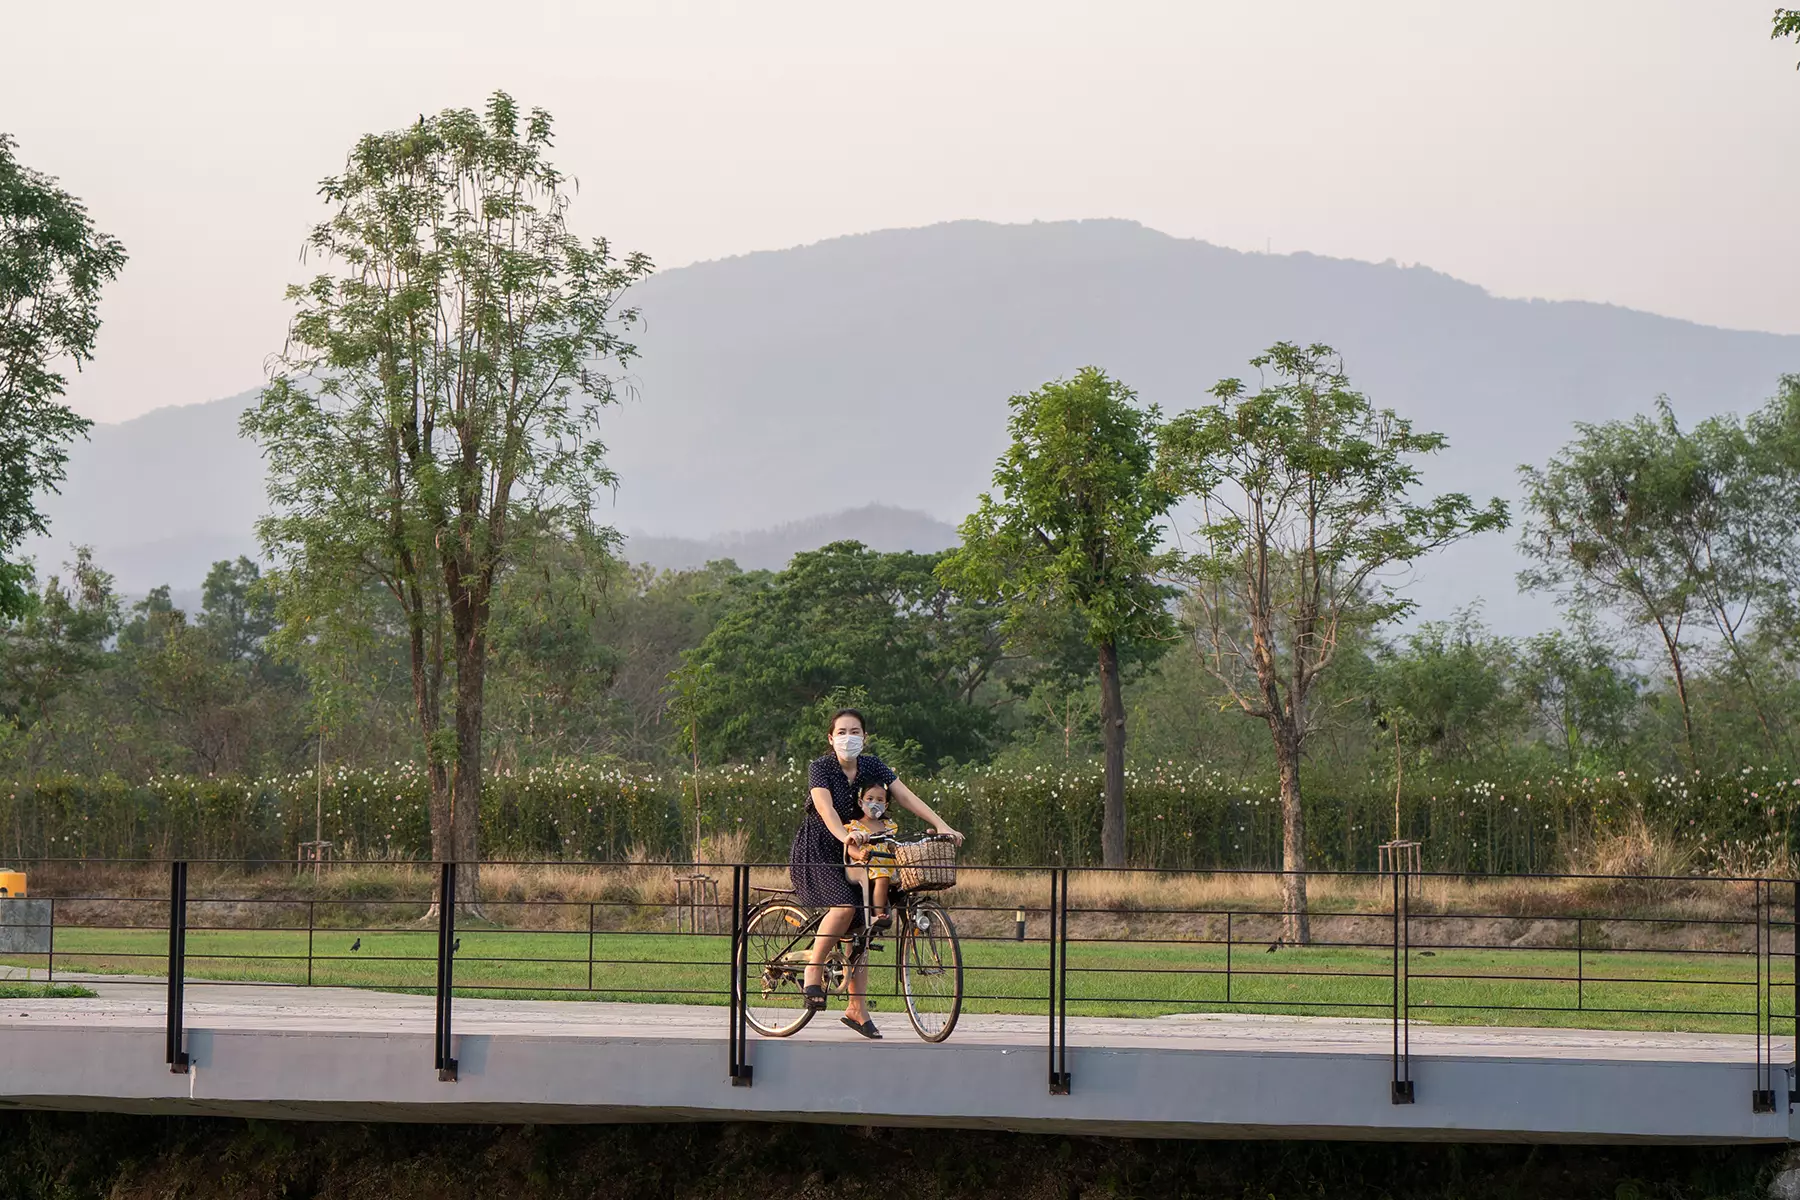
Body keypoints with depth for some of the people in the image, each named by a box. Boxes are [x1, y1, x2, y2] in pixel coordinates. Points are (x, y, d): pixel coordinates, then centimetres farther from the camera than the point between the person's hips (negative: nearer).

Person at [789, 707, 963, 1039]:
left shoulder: (872, 766, -1)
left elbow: (906, 797, -10)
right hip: (816, 850, -5)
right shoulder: (820, 767, -15)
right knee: (844, 906, -28)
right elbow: (825, 807, -31)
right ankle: (813, 971, -11)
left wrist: (941, 825, -23)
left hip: (851, 854, 5)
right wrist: (844, 835, -50)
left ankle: (857, 1008, 5)